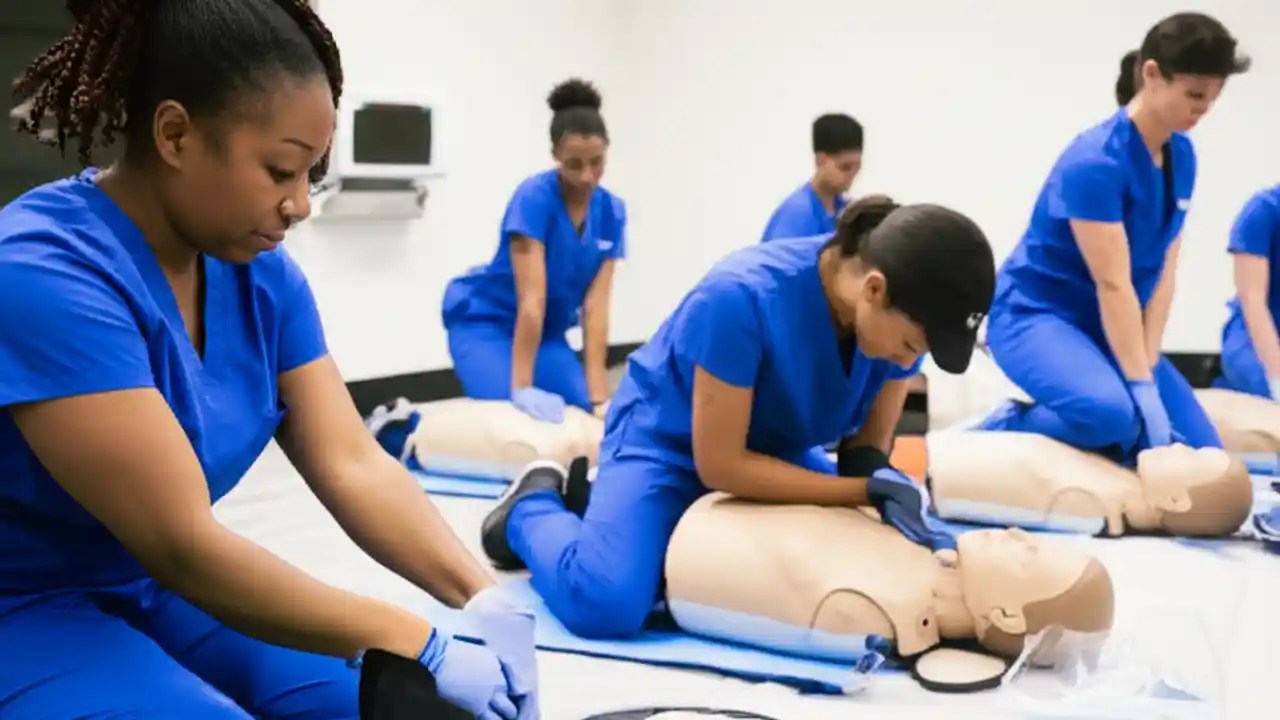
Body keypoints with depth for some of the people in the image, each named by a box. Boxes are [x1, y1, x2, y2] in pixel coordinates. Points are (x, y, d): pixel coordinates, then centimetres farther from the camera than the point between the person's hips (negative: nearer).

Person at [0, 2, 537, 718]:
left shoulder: (261, 274, -2)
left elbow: (353, 466, -8)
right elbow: (181, 544, -29)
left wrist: (483, 598, -24)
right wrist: (419, 646, -28)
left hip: (163, 592, 7)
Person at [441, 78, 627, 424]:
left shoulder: (611, 212, -9)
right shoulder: (534, 197, -25)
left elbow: (595, 306, -13)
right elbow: (532, 300, -30)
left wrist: (599, 397, -20)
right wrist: (522, 387, -32)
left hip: (547, 330, 6)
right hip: (484, 321, -6)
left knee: (584, 413, -10)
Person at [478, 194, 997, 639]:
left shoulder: (901, 314, -18)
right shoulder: (743, 297, -36)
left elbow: (870, 440, -4)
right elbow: (720, 465, -29)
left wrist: (886, 484, -28)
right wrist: (867, 491, -31)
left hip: (777, 452, 7)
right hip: (669, 442, -6)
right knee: (607, 604, -28)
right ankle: (533, 509, 8)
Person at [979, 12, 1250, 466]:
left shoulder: (1182, 156, 2)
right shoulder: (1096, 161, -22)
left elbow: (1163, 273, 1)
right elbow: (1113, 285, -25)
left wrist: (1147, 364, -9)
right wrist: (1143, 390, -27)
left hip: (1110, 325, 8)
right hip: (1036, 314, -8)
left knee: (1201, 451, -1)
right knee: (1113, 412, -37)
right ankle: (1006, 428, -10)